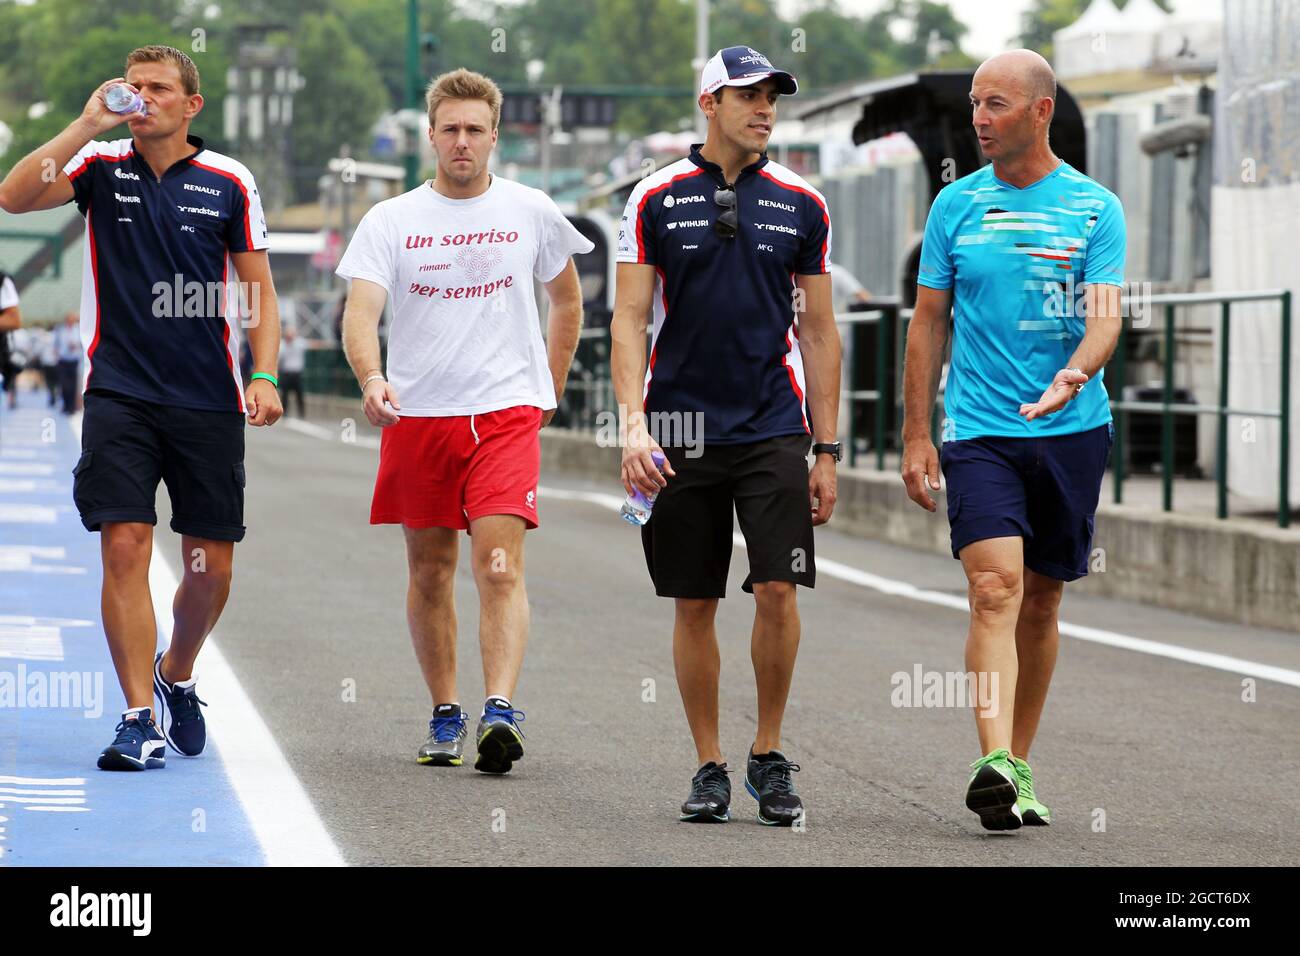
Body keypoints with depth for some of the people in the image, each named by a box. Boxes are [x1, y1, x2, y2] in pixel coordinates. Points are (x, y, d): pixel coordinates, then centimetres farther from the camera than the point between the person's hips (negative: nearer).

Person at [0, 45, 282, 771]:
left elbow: (259, 287, 8)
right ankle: (141, 719, -7)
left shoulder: (230, 182, 4)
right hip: (119, 393, -1)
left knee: (212, 566, 5)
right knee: (126, 547, -12)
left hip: (209, 400, 1)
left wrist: (264, 376, -3)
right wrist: (87, 125, -15)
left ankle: (176, 677, 33)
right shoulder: (101, 167, 4)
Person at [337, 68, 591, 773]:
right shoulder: (391, 220, 1)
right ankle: (444, 714, 20)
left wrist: (549, 388, 18)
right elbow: (361, 312, -10)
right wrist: (371, 379, -29)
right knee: (430, 570, 8)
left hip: (507, 411, -1)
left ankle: (499, 710, -23)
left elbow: (567, 298, 21)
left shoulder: (532, 212, 5)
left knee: (500, 566, -15)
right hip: (416, 415, 1)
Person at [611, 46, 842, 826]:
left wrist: (827, 450, 6)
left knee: (777, 589, -11)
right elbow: (630, 320, 1)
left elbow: (819, 331, 9)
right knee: (694, 605, 3)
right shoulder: (657, 199, 2)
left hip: (774, 428, 0)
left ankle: (770, 756, 5)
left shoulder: (801, 205, 6)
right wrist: (633, 425, -11)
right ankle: (710, 768, 14)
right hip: (681, 431, 0)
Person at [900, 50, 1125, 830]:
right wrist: (917, 436, 6)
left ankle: (1018, 766, 21)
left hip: (1073, 431, 1)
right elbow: (929, 325, 10)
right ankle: (994, 765, -28)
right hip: (980, 432, -1)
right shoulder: (957, 205, 6)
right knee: (995, 588, -17)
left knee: (1040, 602, 9)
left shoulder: (1096, 208, 2)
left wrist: (1075, 373, -29)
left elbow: (1105, 316, -7)